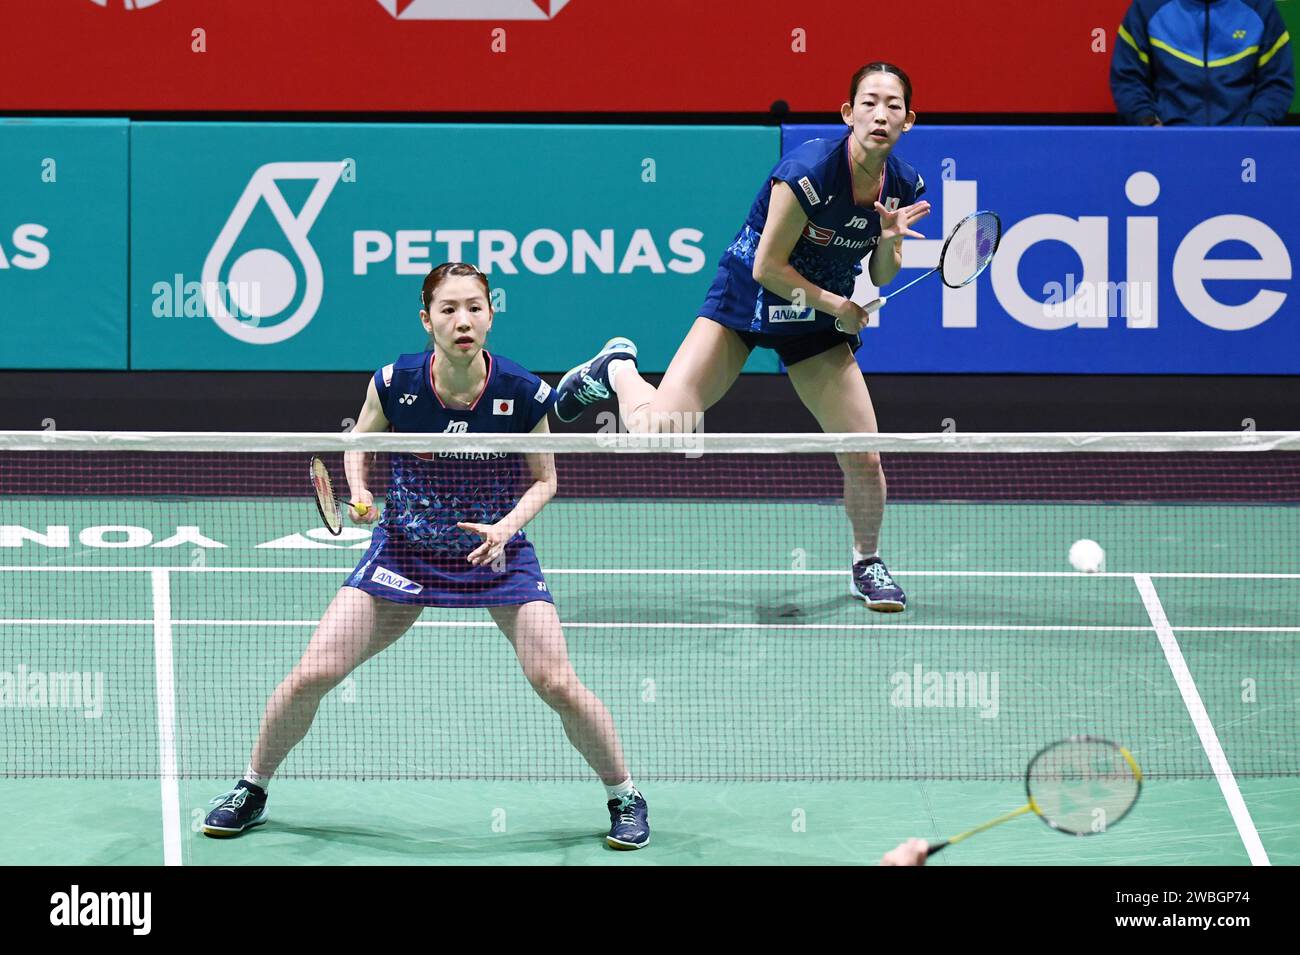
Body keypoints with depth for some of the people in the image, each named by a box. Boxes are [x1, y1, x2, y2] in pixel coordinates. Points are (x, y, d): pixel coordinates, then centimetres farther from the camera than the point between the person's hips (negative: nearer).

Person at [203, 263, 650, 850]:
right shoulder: (395, 383, -17)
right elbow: (358, 444, 4)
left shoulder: (523, 393, -18)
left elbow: (543, 480, -2)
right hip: (405, 550, 1)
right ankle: (252, 790, 17)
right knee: (312, 674, -7)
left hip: (496, 549, -1)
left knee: (558, 684, -14)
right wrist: (359, 496, -15)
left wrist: (507, 525, -20)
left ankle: (623, 797, 11)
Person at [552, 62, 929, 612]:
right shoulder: (809, 171, -27)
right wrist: (838, 306, -14)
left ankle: (867, 564, 25)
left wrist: (889, 241, -16)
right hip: (745, 299, -4)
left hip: (817, 321, 4)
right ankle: (617, 369, 20)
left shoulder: (905, 186, -8)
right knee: (658, 432, -15)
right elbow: (768, 267, -20)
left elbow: (880, 277, 5)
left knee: (865, 460, -5)